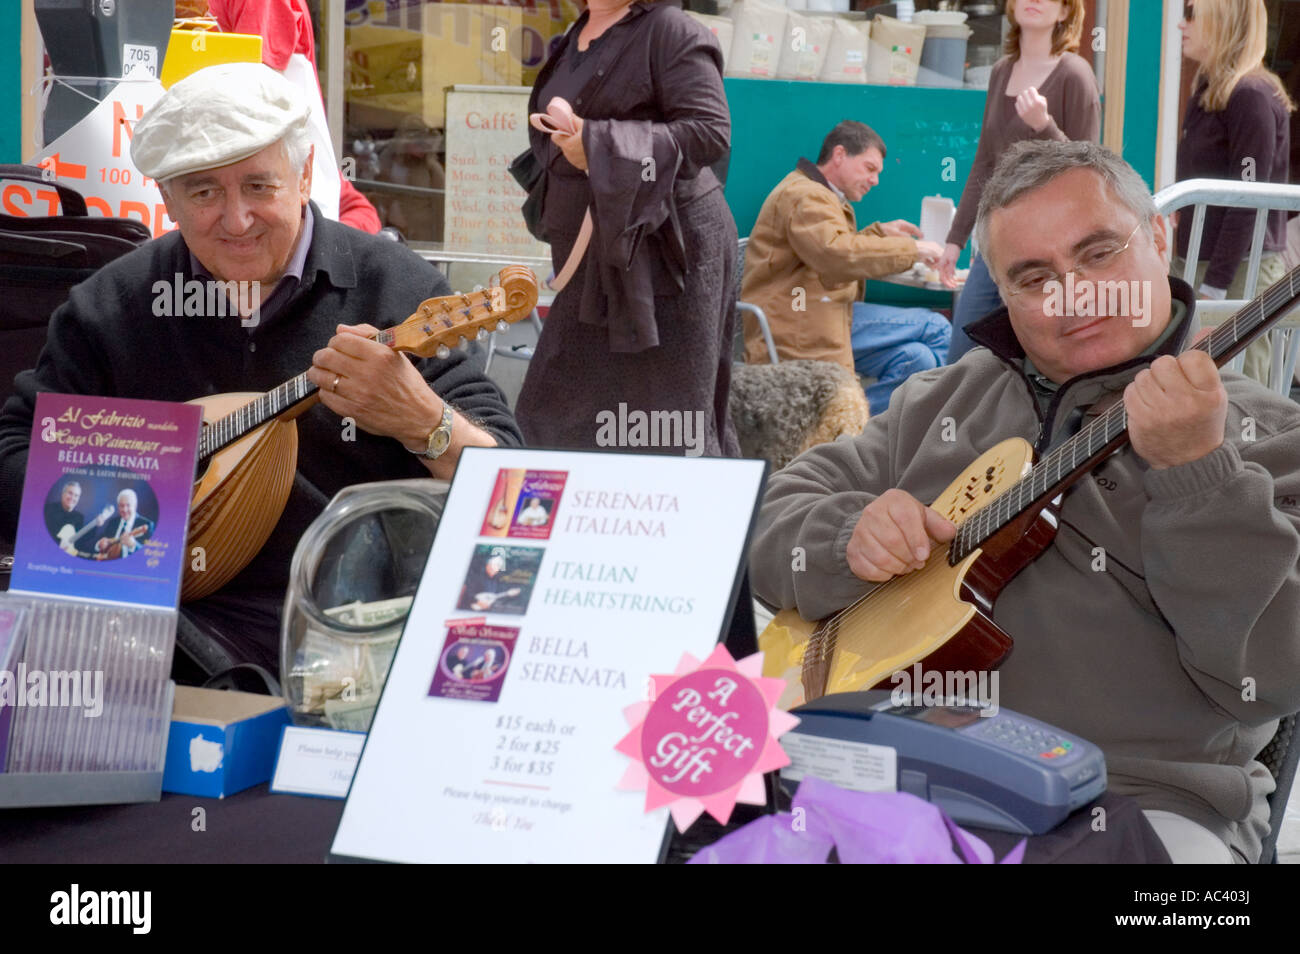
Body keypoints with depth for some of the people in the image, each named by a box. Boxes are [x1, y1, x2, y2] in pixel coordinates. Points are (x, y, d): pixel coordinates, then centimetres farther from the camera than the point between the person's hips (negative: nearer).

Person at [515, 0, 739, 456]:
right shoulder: (576, 38, 15)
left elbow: (711, 130, -20)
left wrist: (598, 144, -22)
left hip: (661, 248, -9)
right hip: (597, 256, 9)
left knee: (670, 420, -7)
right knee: (557, 413, 9)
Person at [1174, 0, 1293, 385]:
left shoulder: (1252, 96, -13)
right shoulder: (1207, 92, 15)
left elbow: (1248, 203, -17)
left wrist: (1213, 287, -20)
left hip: (1240, 270, -9)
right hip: (1197, 261, 9)